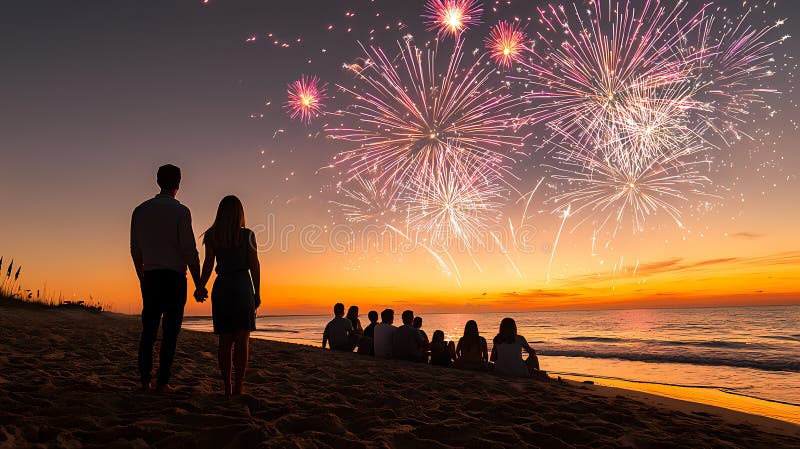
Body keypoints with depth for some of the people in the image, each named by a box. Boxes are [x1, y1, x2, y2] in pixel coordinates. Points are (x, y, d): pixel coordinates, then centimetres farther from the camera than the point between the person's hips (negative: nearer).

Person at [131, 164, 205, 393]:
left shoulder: (140, 210, 10)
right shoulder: (180, 211, -7)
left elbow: (135, 250, 13)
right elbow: (190, 251, -12)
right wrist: (198, 285, -8)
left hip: (150, 278, 5)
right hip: (174, 277, -5)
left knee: (148, 330, 10)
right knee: (170, 331, 1)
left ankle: (145, 380, 11)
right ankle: (162, 381, 2)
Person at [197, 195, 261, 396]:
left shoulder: (212, 236, 4)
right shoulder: (248, 235, -2)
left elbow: (208, 265, 1)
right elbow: (254, 266, -2)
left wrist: (200, 288, 12)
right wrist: (257, 293, 4)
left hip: (221, 287, 3)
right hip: (243, 287, -3)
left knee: (225, 341, 8)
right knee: (242, 340, -1)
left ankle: (227, 388, 11)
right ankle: (238, 388, -3)